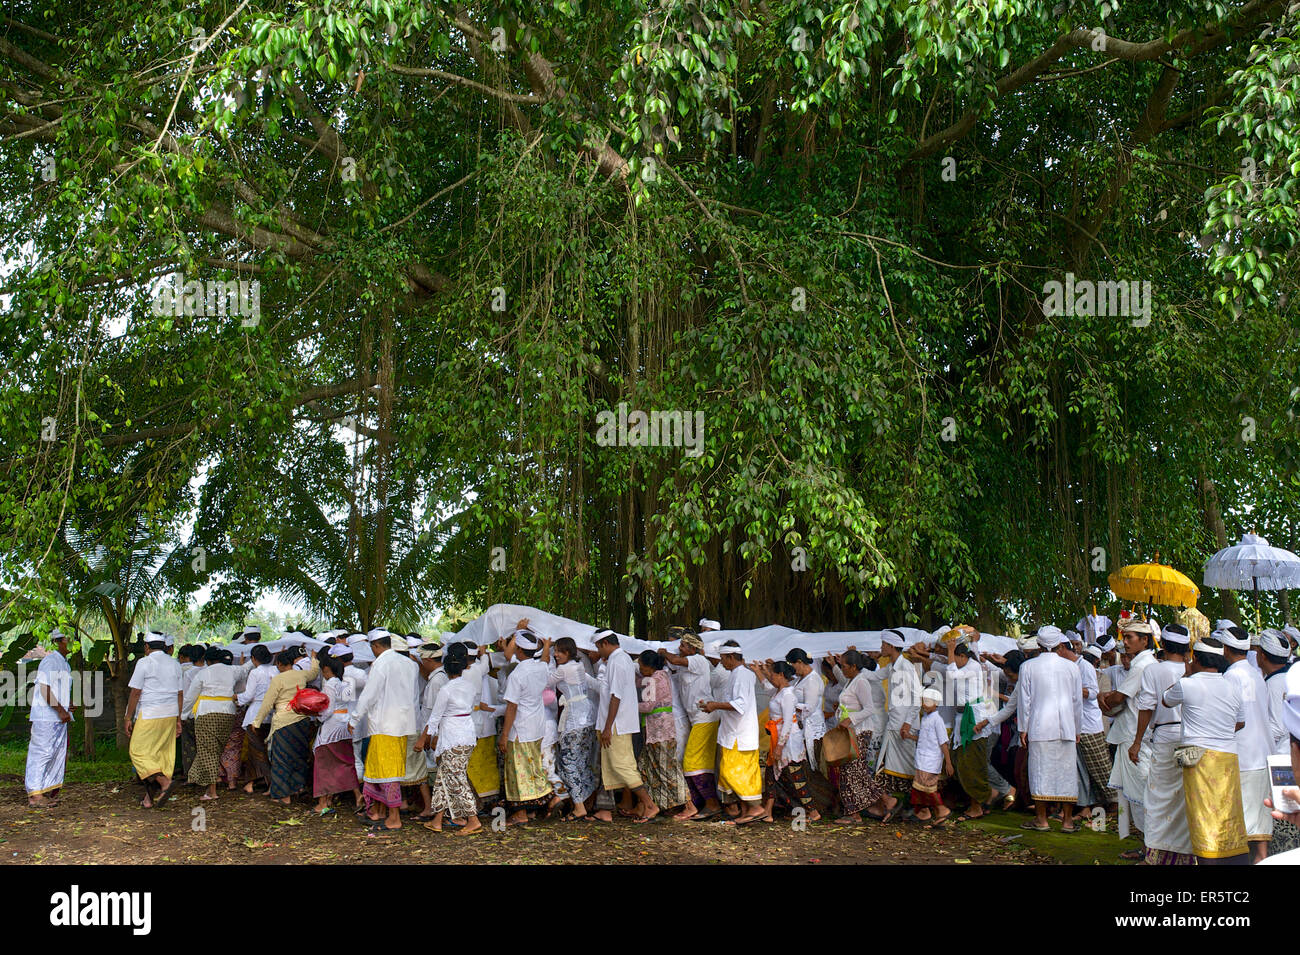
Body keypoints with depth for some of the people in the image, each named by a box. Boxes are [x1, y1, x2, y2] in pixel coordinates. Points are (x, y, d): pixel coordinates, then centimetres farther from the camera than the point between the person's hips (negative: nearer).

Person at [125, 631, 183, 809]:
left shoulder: (144, 663, -6)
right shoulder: (175, 664, 11)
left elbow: (135, 693, -8)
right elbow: (180, 695, 13)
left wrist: (128, 718, -2)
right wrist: (178, 720, 18)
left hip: (149, 714, -6)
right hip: (170, 714, 6)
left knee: (139, 751, -1)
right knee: (164, 753, 7)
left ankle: (163, 781, -20)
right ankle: (151, 797, 9)